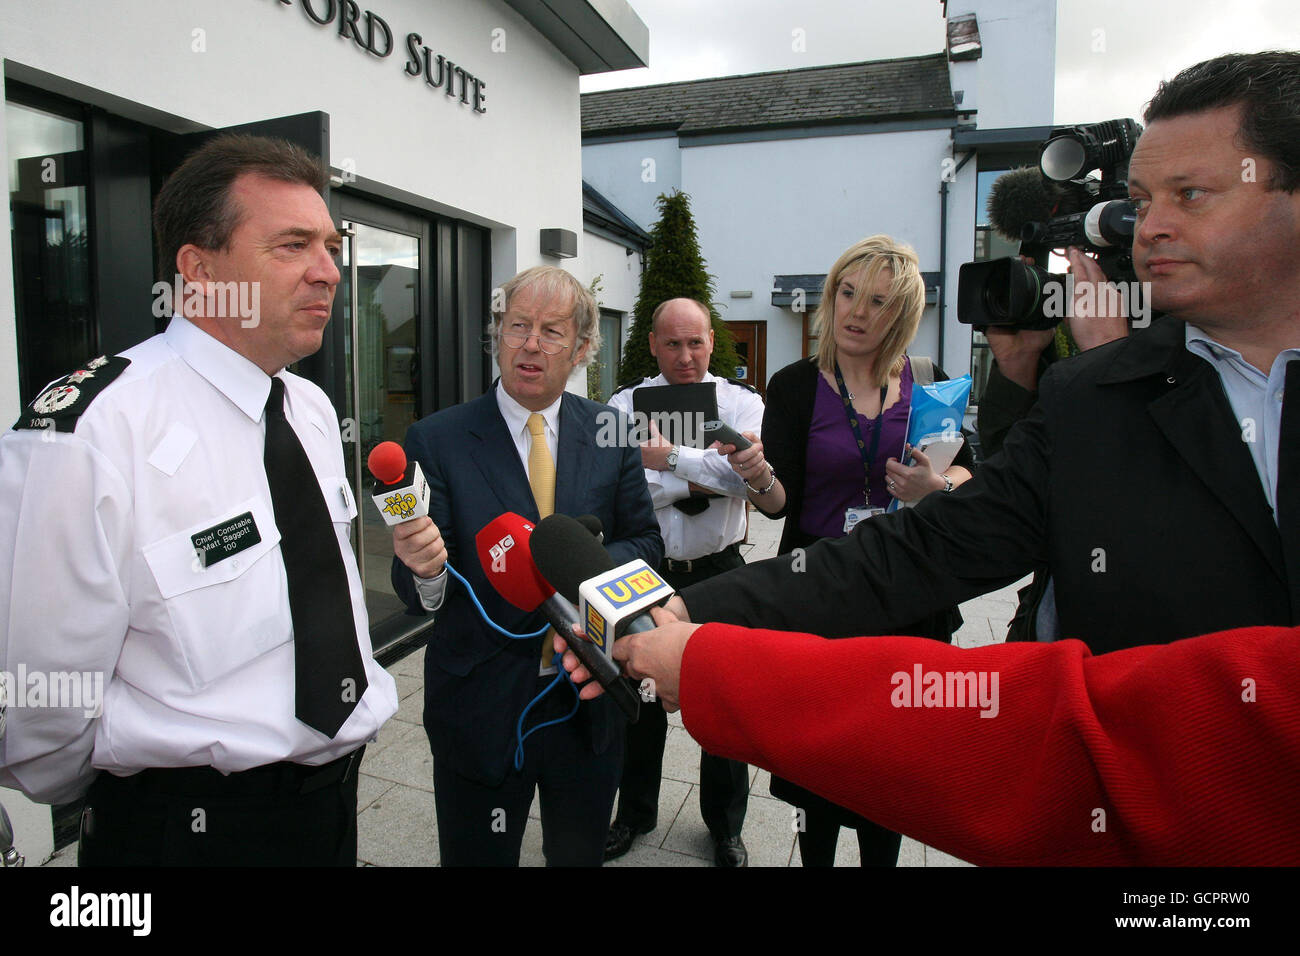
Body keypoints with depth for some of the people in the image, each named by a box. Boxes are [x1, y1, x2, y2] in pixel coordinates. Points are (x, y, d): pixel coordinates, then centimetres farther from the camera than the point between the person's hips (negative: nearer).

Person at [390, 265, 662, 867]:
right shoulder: (436, 441, -9)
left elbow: (645, 542, 4)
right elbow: (417, 590, -10)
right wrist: (424, 569, -33)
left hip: (590, 700, 3)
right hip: (482, 707, -2)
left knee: (581, 852, 24)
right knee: (478, 857, 17)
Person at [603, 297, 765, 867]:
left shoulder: (742, 403, -4)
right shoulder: (624, 406, -4)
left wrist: (670, 458, -23)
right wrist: (692, 481, -20)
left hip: (719, 573, 0)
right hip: (644, 571, 1)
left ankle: (725, 825, 38)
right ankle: (635, 812, 42)